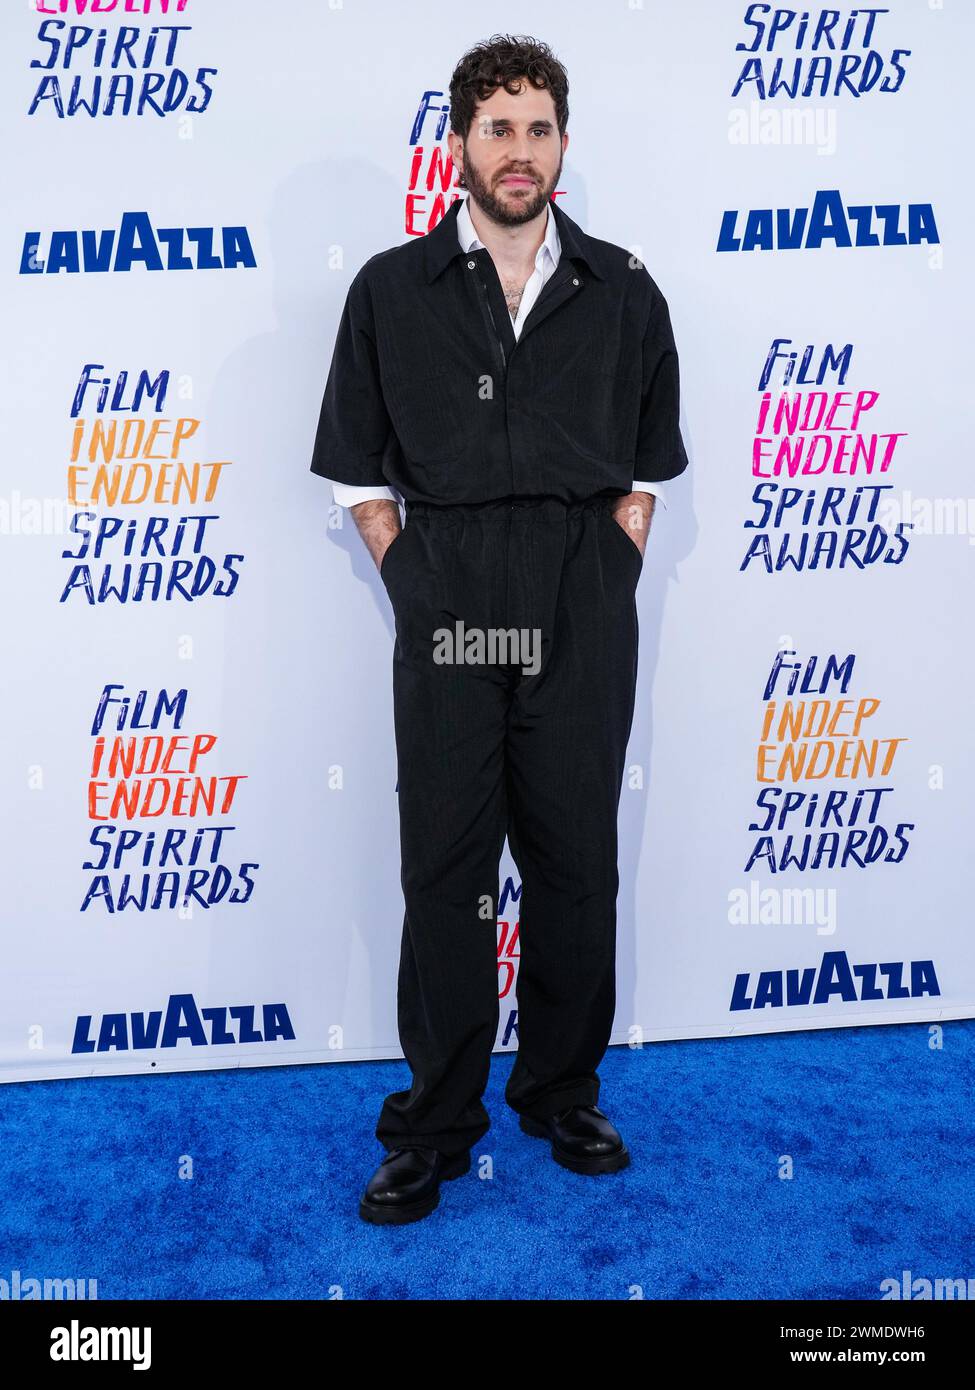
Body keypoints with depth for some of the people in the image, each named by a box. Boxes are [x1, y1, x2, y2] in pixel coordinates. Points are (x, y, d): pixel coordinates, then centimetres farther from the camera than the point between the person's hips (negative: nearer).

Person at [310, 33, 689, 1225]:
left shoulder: (623, 295, 9)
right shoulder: (391, 291, 6)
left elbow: (646, 468, 14)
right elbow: (360, 471, 8)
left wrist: (610, 580, 4)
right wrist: (412, 589, 0)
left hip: (584, 620, 1)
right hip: (446, 615, -1)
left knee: (574, 859, 7)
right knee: (444, 867, 3)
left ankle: (563, 1092, 26)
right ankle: (438, 1121, 18)